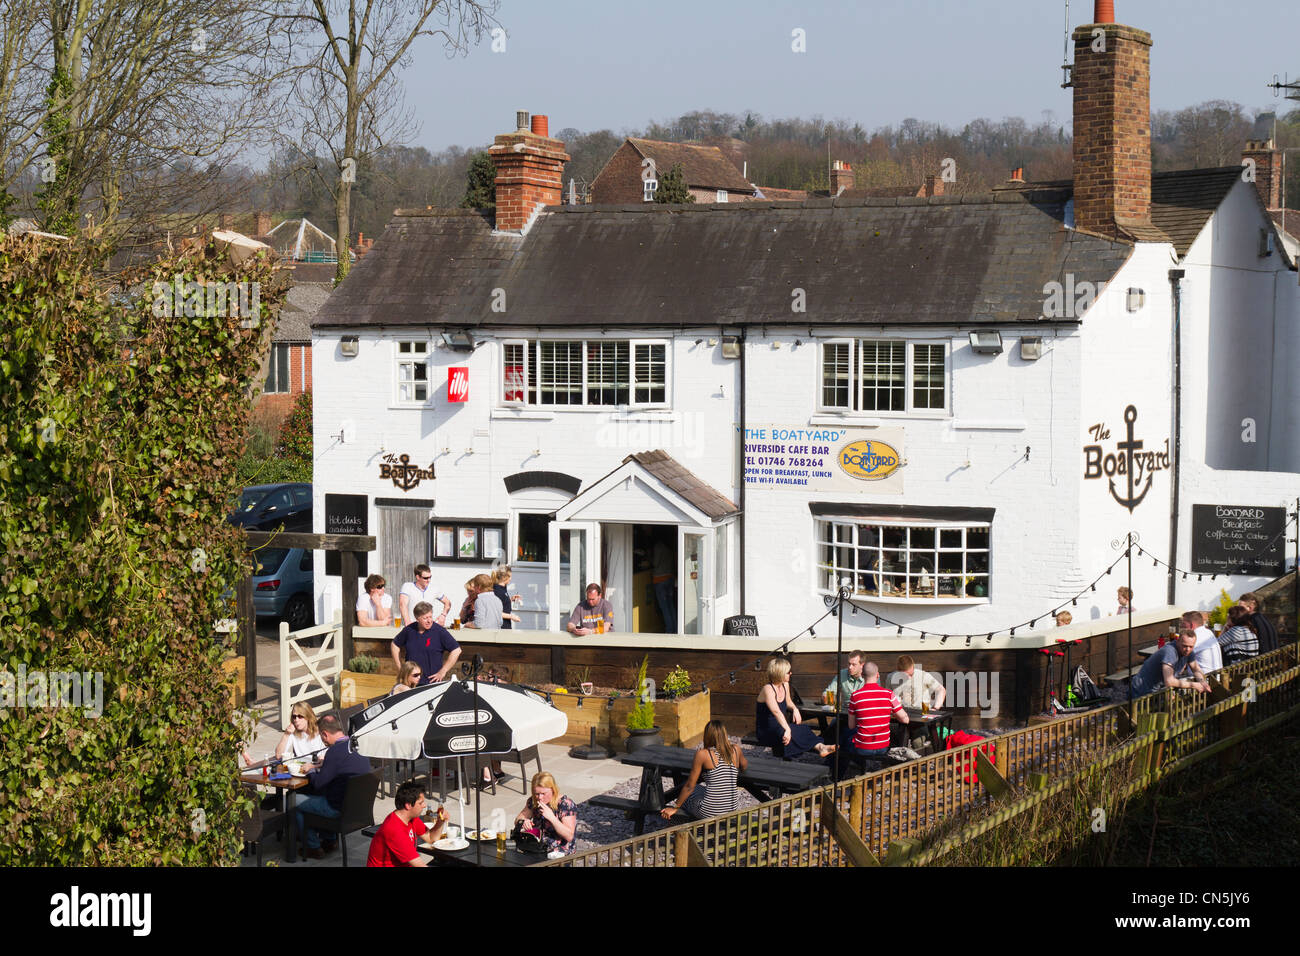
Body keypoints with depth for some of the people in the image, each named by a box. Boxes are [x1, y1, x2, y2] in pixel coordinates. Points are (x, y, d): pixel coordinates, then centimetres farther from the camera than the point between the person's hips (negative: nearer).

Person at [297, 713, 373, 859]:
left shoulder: (335, 751, -23)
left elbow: (318, 784, -17)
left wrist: (311, 771, 3)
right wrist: (323, 766, 18)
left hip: (338, 808, -9)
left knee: (295, 803, 7)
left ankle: (313, 848, 17)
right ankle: (329, 840, 36)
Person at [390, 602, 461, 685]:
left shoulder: (440, 631, -6)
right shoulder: (409, 630, 5)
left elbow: (456, 651, -6)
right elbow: (395, 645, 21)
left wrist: (443, 672, -7)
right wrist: (400, 668, 14)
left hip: (432, 682, -4)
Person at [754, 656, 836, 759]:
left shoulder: (785, 685, 7)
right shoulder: (768, 689, -19)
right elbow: (776, 712, -33)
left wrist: (795, 709, 1)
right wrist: (787, 729, -44)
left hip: (780, 726, 7)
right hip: (765, 732, -7)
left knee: (803, 729, -24)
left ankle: (820, 747, -43)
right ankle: (820, 747, -39)